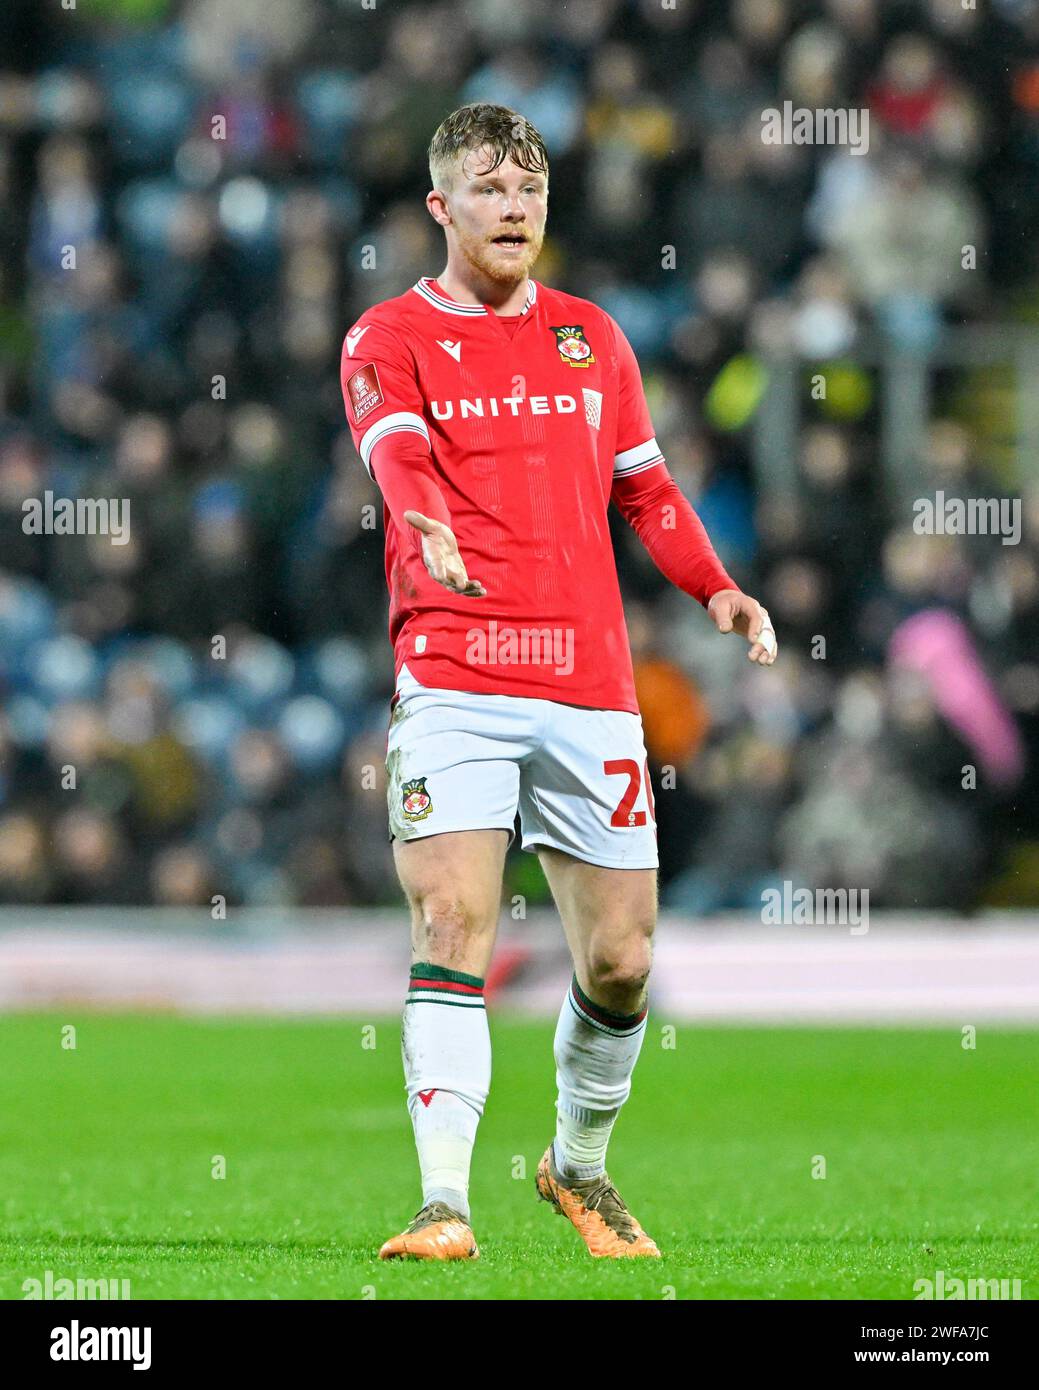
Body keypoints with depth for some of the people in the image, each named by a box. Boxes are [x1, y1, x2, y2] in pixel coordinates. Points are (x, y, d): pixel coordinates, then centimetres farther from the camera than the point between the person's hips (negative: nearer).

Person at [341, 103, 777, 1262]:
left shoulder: (591, 338, 17)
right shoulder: (391, 338, 3)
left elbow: (643, 488, 25)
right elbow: (398, 452, -17)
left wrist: (716, 590, 9)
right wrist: (430, 531, -39)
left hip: (590, 685, 4)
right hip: (452, 677, -4)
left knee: (620, 960, 5)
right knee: (452, 927, -17)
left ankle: (578, 1166, 29)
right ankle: (444, 1203, -19)